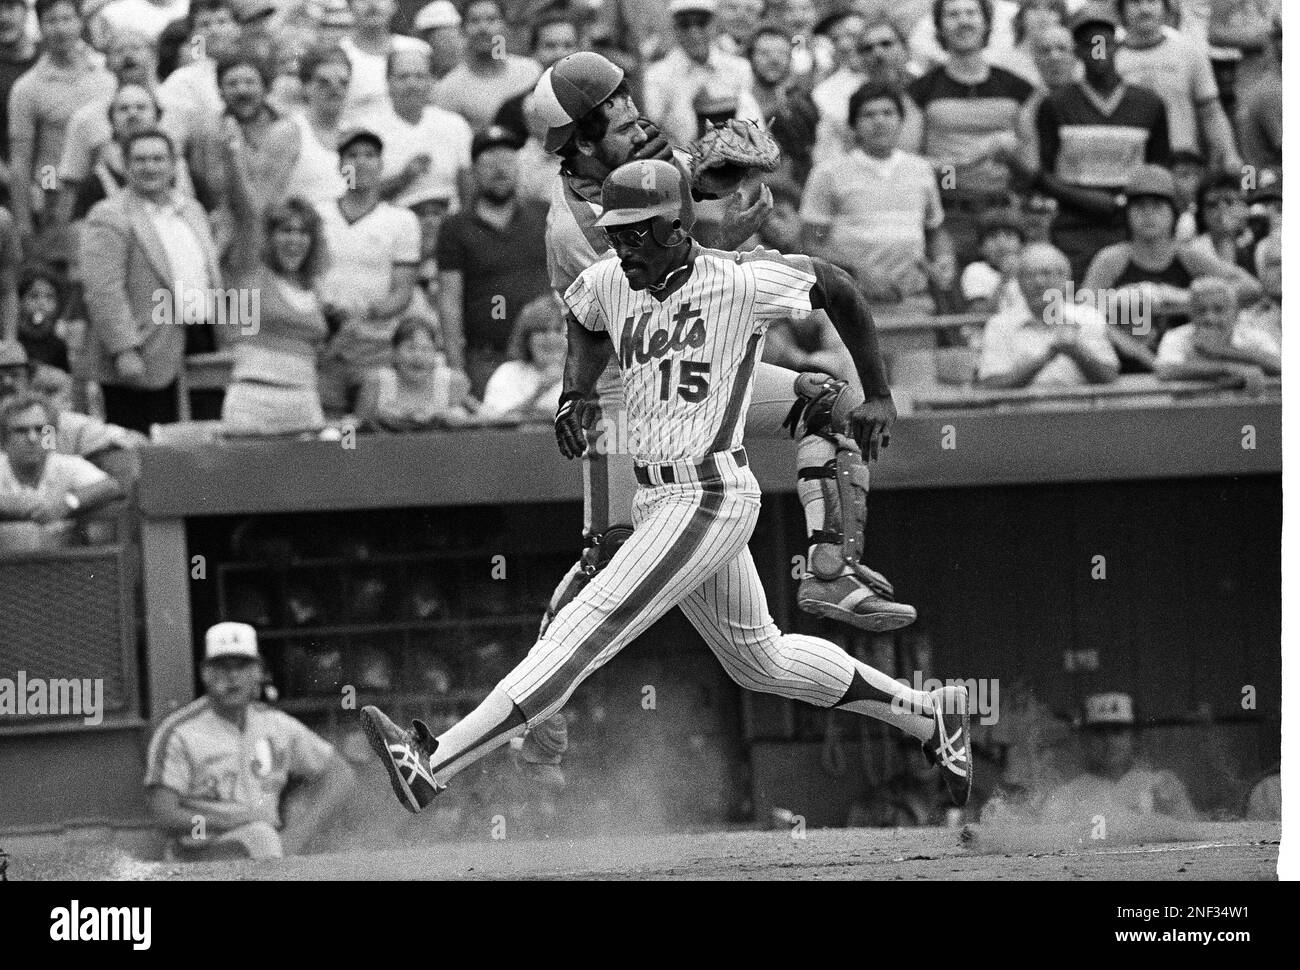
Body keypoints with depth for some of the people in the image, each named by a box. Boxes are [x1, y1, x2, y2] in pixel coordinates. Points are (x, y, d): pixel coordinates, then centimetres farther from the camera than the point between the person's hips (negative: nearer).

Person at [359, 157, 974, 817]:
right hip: (655, 501, 9)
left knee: (584, 632, -17)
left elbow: (837, 287, 1)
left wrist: (877, 398, 6)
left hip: (711, 497, -9)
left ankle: (432, 767, -24)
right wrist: (575, 394, 8)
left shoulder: (740, 281, -14)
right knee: (758, 659, 21)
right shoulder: (608, 282, 4)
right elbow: (585, 323, 28)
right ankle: (926, 716, 36)